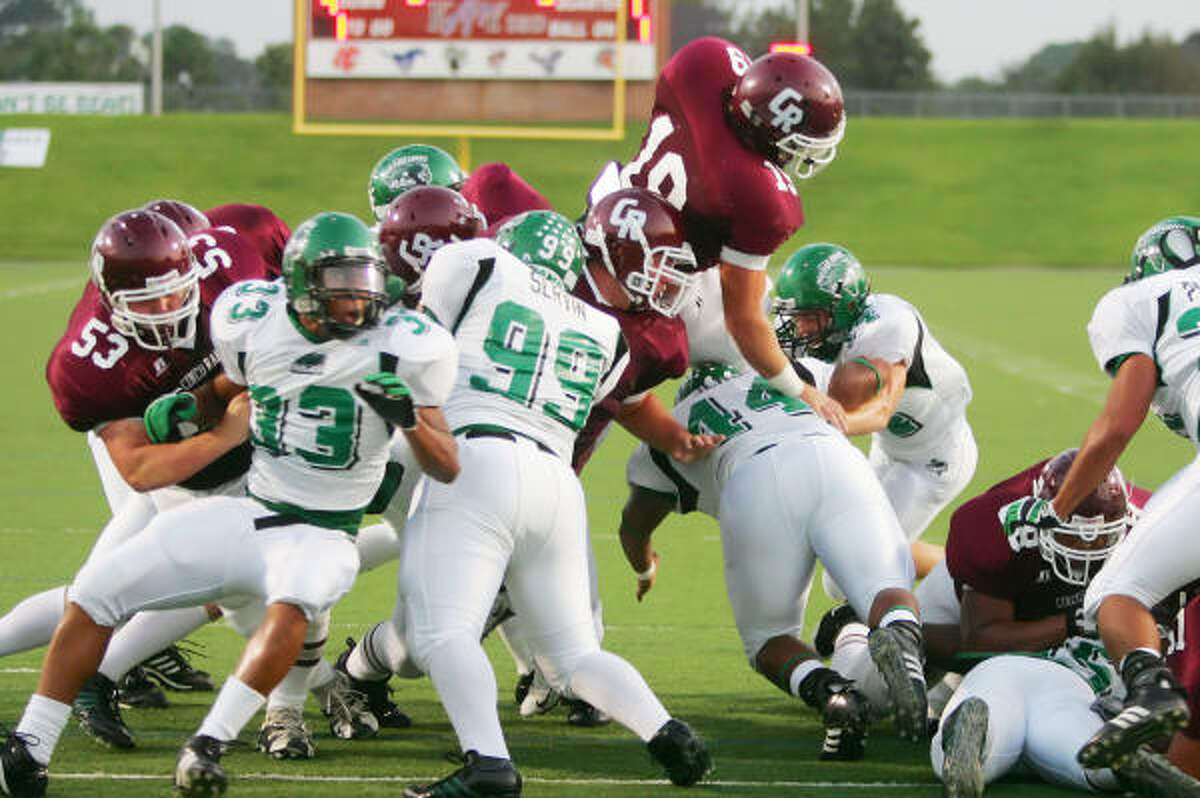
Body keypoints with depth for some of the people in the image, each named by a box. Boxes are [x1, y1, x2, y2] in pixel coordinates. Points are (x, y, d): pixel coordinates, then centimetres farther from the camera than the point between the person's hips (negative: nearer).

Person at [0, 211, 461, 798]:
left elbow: (447, 469, -7)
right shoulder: (250, 321, -3)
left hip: (320, 535, -4)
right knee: (96, 593, -6)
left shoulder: (402, 348, -12)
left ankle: (208, 745, -39)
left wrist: (408, 418, -23)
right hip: (244, 512, 4)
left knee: (293, 603, -40)